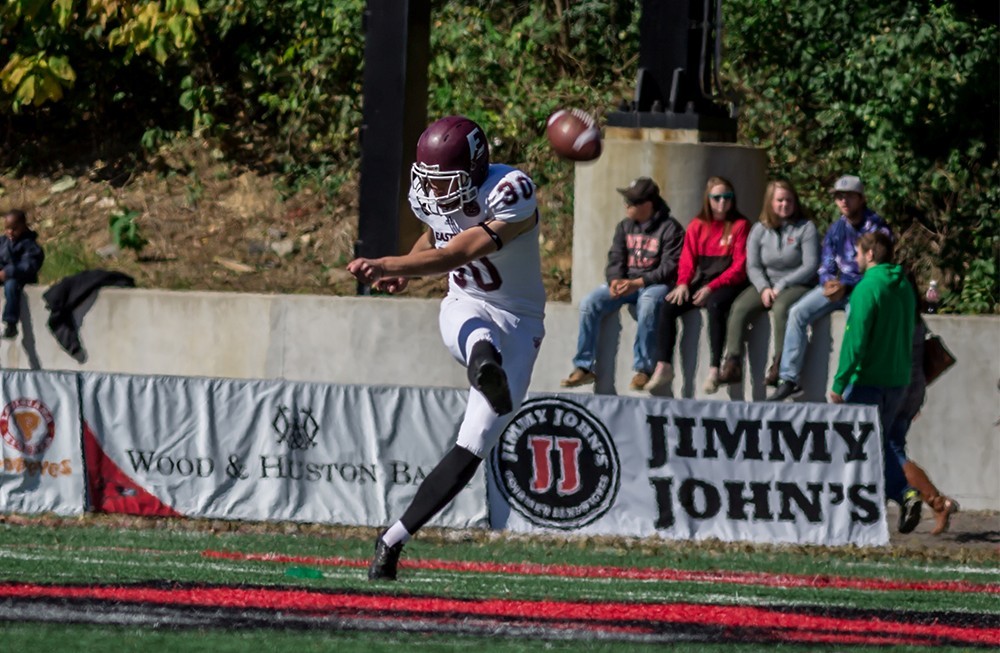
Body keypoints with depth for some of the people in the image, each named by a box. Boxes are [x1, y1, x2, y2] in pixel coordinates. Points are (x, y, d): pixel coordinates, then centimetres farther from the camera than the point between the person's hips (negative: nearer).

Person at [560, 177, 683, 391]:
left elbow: (669, 268, -14)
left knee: (648, 304, -40)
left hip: (655, 284, -6)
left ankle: (643, 369, -33)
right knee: (589, 303, -17)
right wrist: (615, 281, -14)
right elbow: (615, 259, 9)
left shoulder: (669, 228, -6)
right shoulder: (624, 227, 14)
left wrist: (637, 283, -23)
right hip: (625, 283, 6)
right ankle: (583, 367, -14)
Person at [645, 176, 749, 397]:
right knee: (668, 307, -21)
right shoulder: (697, 226, 15)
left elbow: (739, 267, -5)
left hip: (727, 285, -5)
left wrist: (712, 288, -17)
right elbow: (687, 259, 11)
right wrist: (683, 283, -10)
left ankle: (714, 369, -42)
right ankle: (663, 366, -24)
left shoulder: (740, 226, 2)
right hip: (700, 283, 5)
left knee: (714, 305, -38)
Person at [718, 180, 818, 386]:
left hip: (798, 285, -4)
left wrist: (780, 287, -14)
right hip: (766, 285, 4)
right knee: (739, 308, -24)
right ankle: (733, 364, -31)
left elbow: (810, 266, -8)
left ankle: (779, 366, -37)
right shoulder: (759, 230, 11)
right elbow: (752, 266, 6)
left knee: (781, 307, -37)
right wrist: (764, 288, -14)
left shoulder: (806, 228, 0)